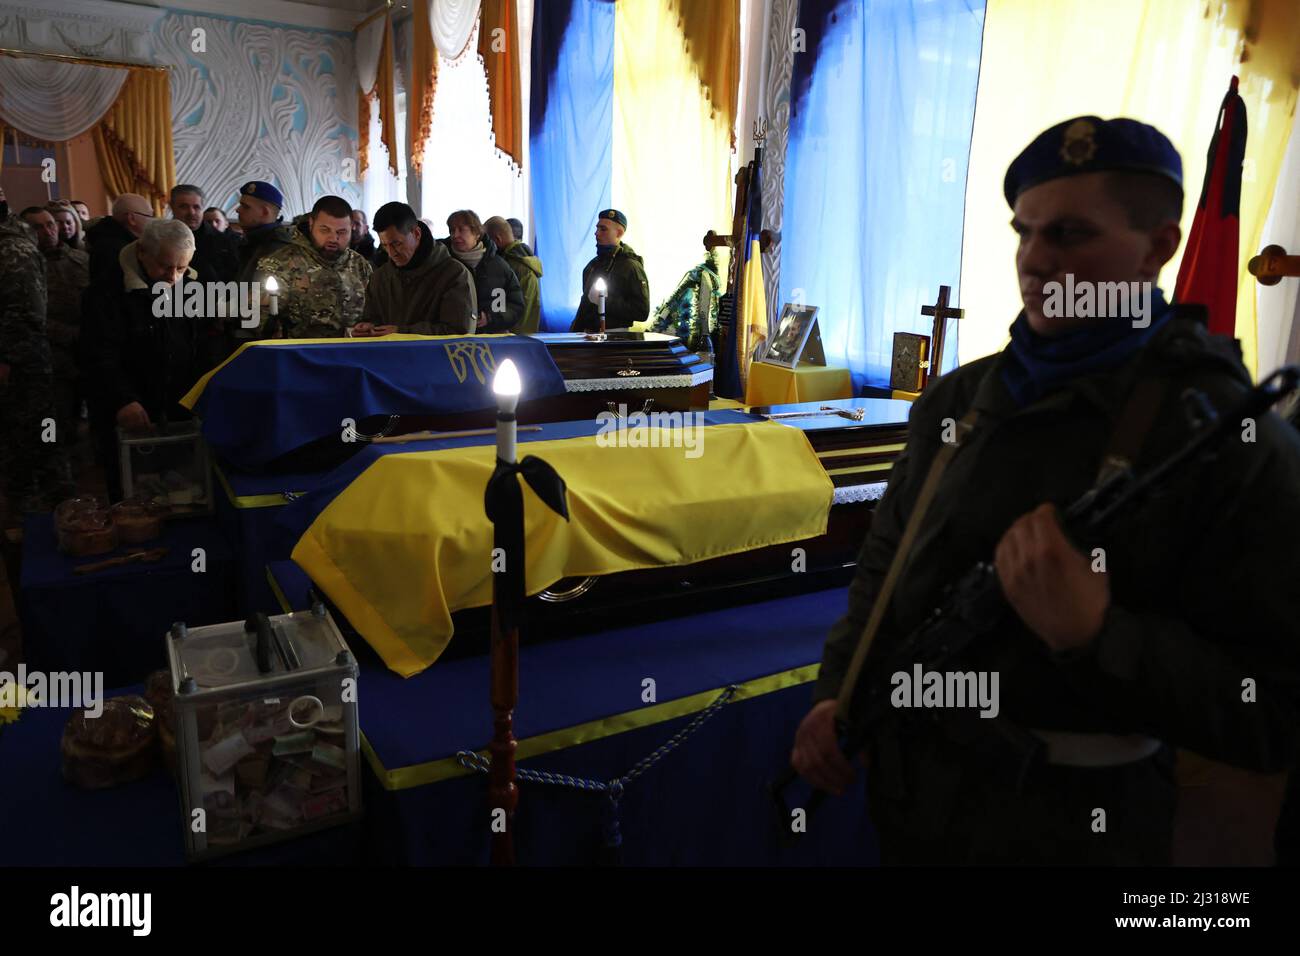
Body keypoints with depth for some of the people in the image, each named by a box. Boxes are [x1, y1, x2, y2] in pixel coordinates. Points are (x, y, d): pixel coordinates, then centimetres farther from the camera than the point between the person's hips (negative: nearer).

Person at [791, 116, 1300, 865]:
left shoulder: (1234, 441, -15)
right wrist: (839, 690, -1)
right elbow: (886, 562, 9)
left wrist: (1093, 636, -29)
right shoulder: (956, 399, 1)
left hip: (1070, 822, -4)